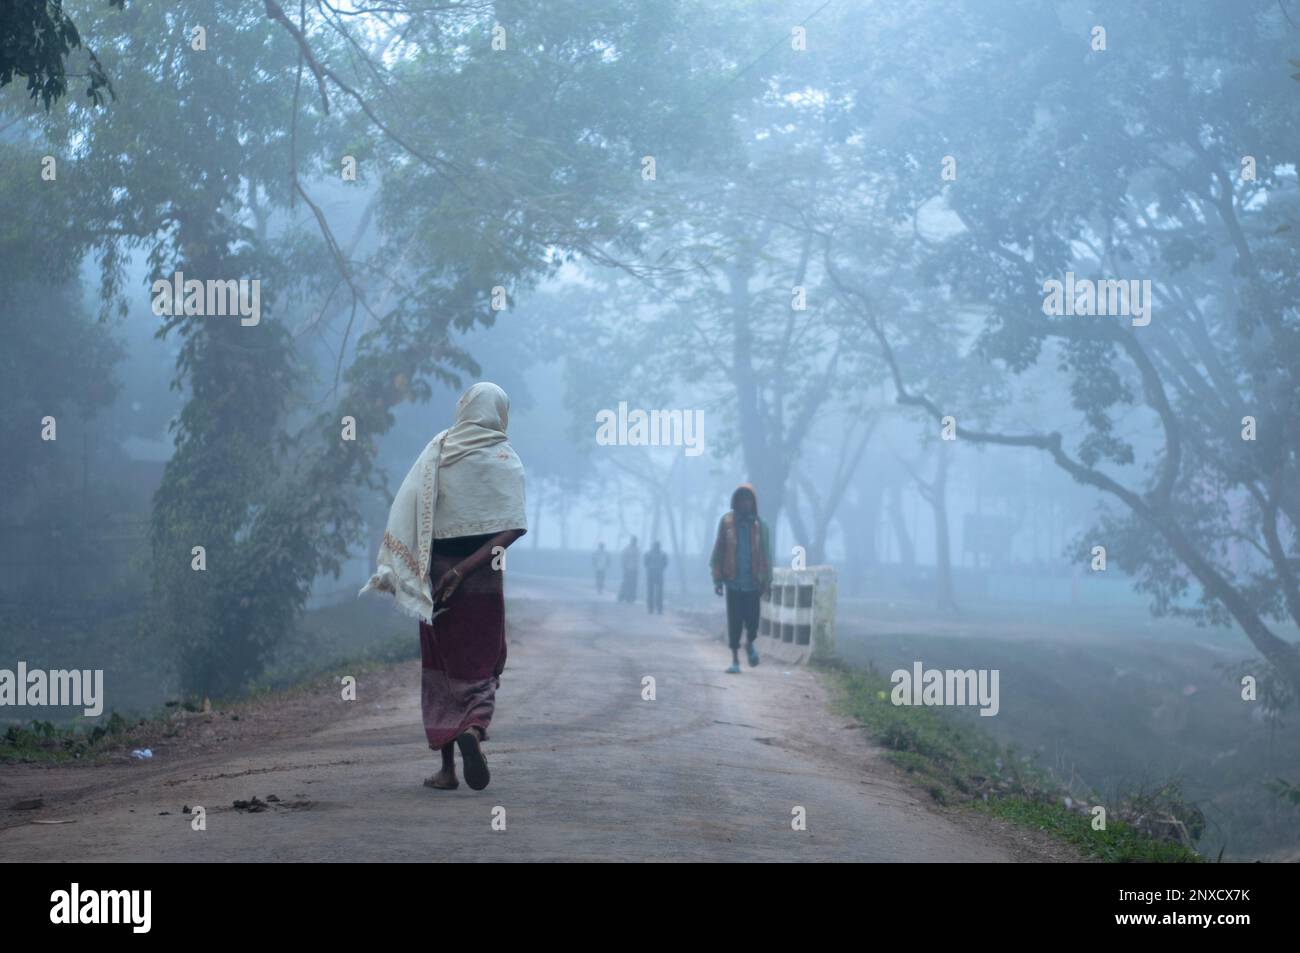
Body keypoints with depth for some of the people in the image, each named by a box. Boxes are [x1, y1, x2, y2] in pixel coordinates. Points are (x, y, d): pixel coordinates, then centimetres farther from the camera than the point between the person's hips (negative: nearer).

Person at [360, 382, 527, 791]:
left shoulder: (436, 450, 3)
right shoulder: (504, 458, -4)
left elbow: (404, 512, -3)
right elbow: (513, 528, -16)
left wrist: (393, 568, 0)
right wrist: (465, 568, -17)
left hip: (435, 575, 2)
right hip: (482, 577, -2)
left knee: (441, 669, 11)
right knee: (481, 665, 8)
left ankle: (446, 768, 9)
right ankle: (474, 728, -22)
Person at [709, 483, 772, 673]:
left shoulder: (760, 526, 4)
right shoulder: (727, 522, 1)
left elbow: (766, 555, 7)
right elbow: (718, 551, 2)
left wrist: (767, 581, 2)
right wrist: (718, 579, -2)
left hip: (752, 581, 0)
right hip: (733, 581, 0)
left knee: (752, 620, -3)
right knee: (734, 621, 0)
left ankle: (750, 644, 29)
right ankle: (735, 660, 8)